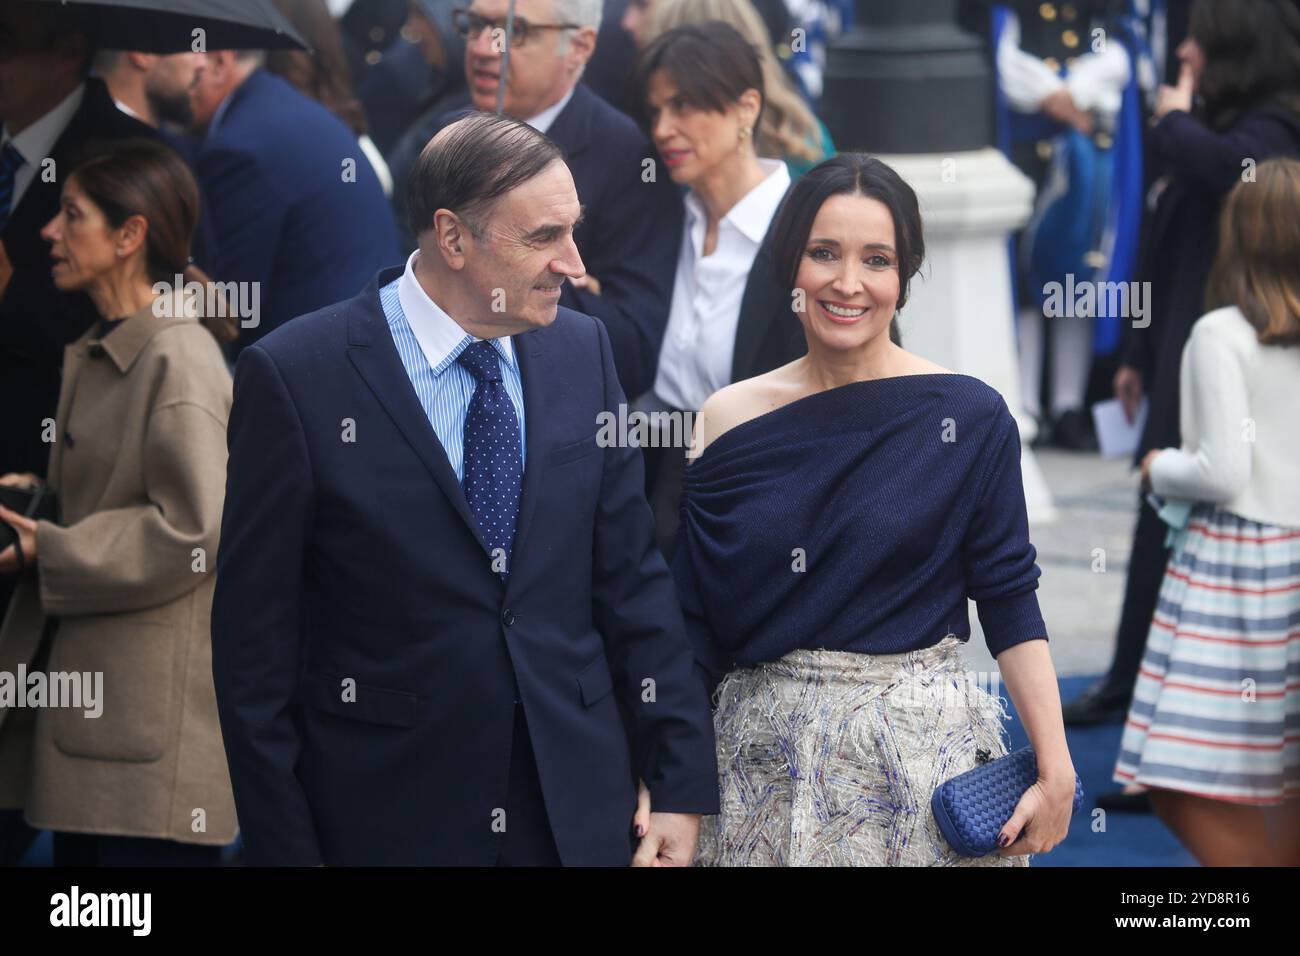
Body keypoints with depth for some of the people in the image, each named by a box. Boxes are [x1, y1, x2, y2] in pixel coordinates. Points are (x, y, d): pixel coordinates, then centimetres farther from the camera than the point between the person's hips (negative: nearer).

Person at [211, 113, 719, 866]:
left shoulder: (582, 350, 3)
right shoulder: (295, 378, -10)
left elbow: (631, 581, 6)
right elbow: (256, 635, -7)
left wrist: (681, 784, 3)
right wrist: (283, 845, -8)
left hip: (580, 810, 4)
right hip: (387, 819, -4)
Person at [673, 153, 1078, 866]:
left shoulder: (971, 418, -5)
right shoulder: (729, 419, 1)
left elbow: (1008, 599, -3)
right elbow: (691, 622, 3)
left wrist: (1056, 773, -10)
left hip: (924, 746, -2)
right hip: (766, 757, 2)